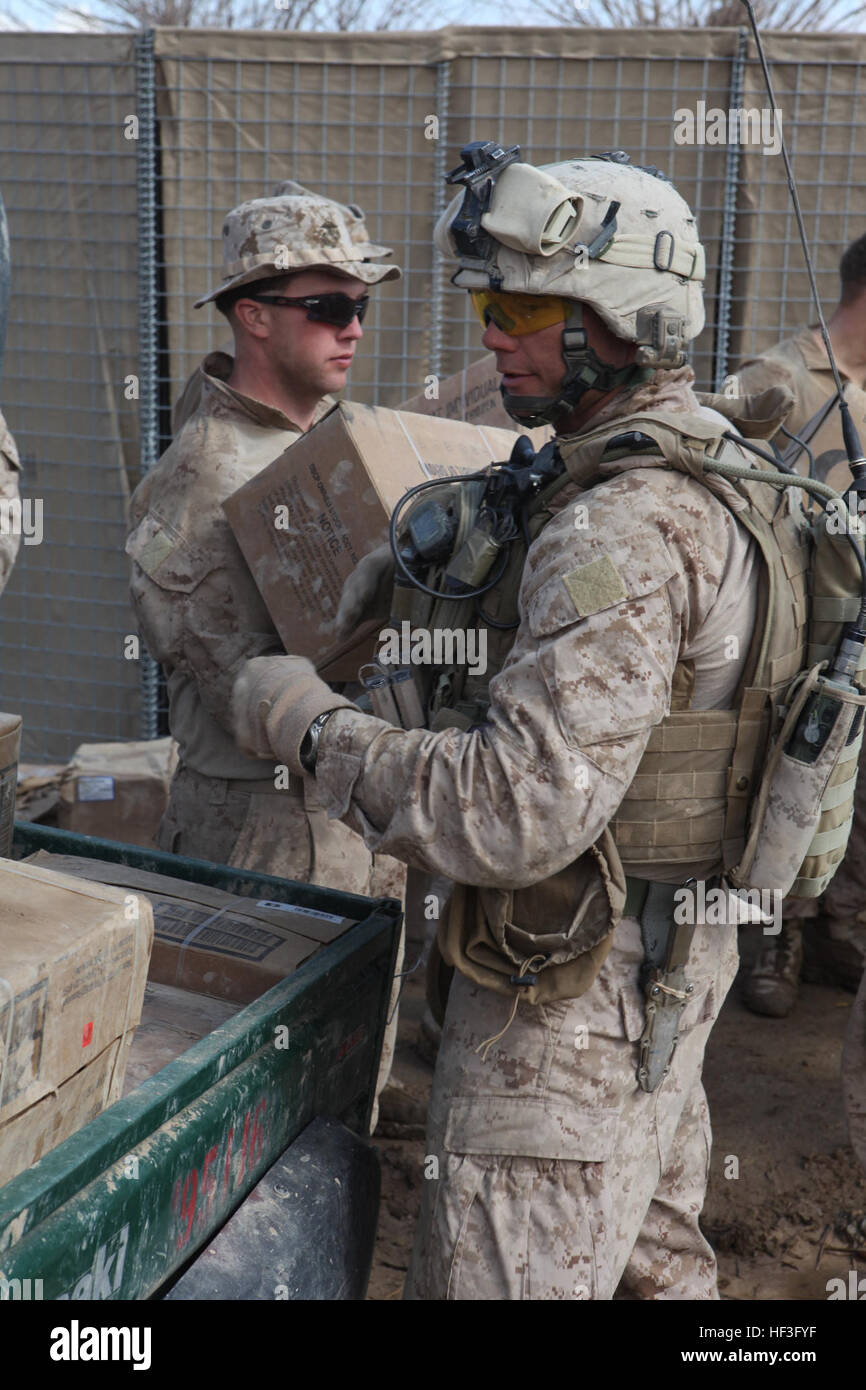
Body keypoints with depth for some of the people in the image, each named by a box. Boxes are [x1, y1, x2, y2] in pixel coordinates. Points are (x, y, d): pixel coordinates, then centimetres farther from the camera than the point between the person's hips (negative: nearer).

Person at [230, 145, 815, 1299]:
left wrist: (311, 726, -20)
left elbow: (519, 814, -32)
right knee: (655, 1261, 25)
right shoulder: (716, 478, 7)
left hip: (574, 989, -10)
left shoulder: (621, 530, -26)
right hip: (679, 955, 10)